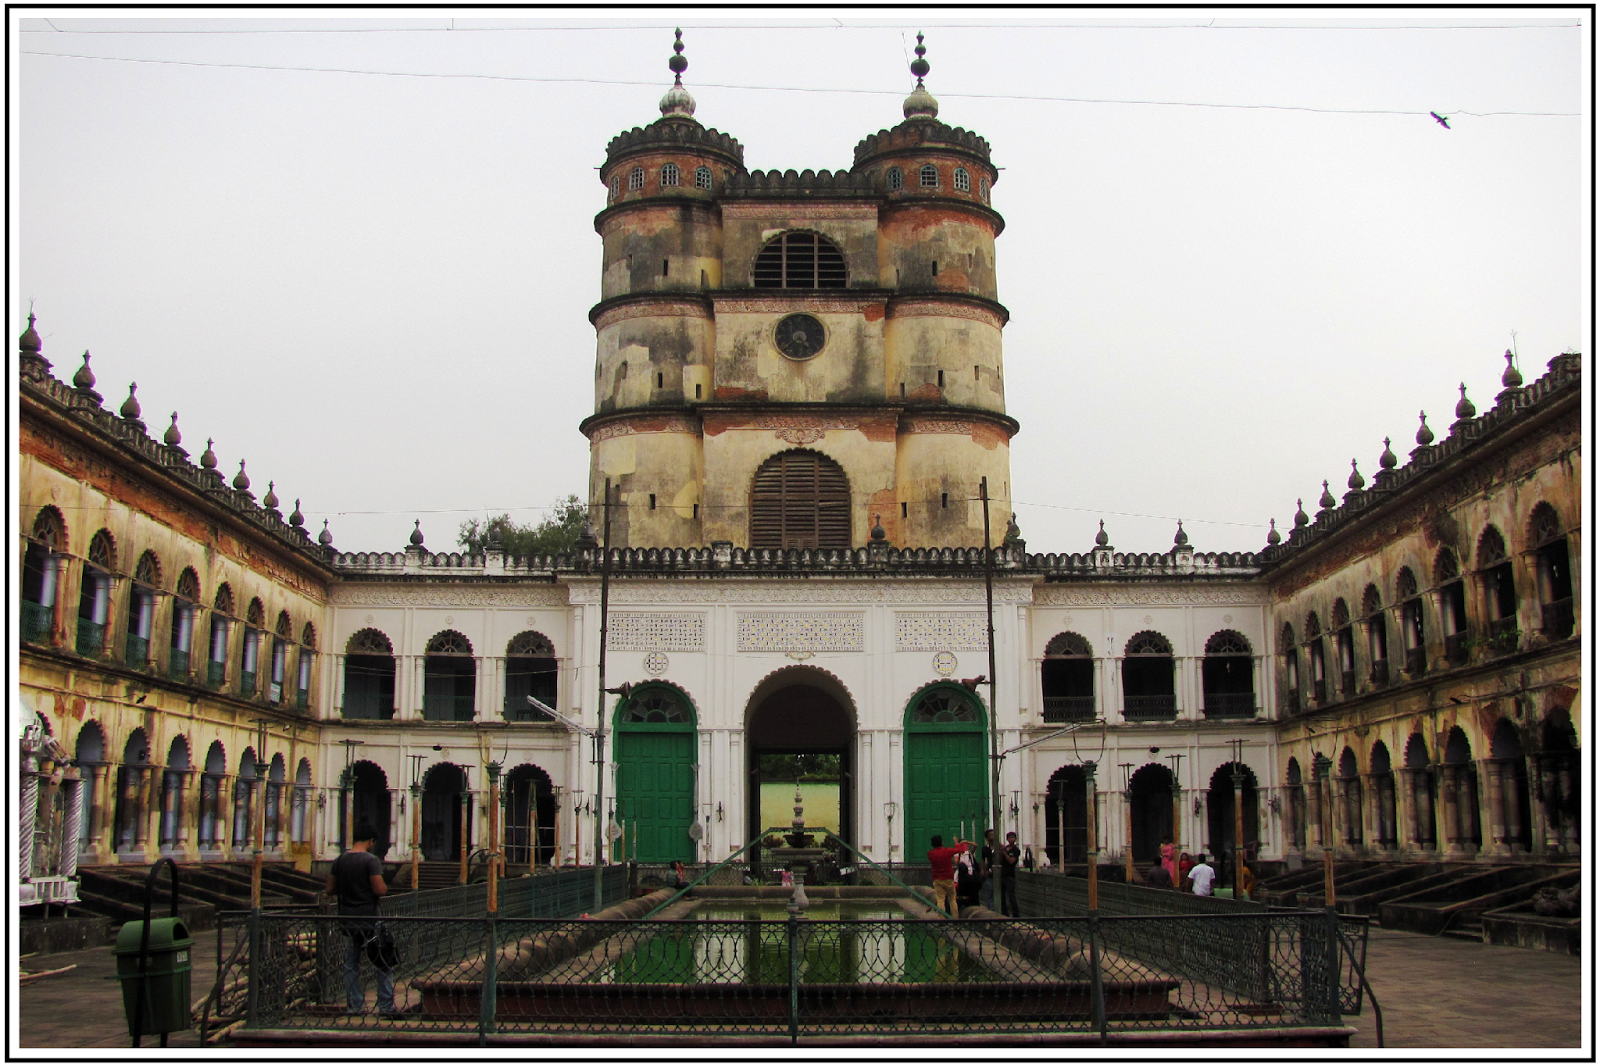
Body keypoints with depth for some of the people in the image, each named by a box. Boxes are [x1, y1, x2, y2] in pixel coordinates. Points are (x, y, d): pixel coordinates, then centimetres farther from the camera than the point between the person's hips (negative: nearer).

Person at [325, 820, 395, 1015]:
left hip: (347, 920, 6)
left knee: (351, 964, 14)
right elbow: (379, 889, -19)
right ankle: (386, 1005, 3)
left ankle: (355, 1005, 15)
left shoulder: (339, 861, 6)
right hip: (369, 919, -6)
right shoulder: (371, 860, -14)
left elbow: (330, 890, 10)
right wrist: (385, 887, 3)